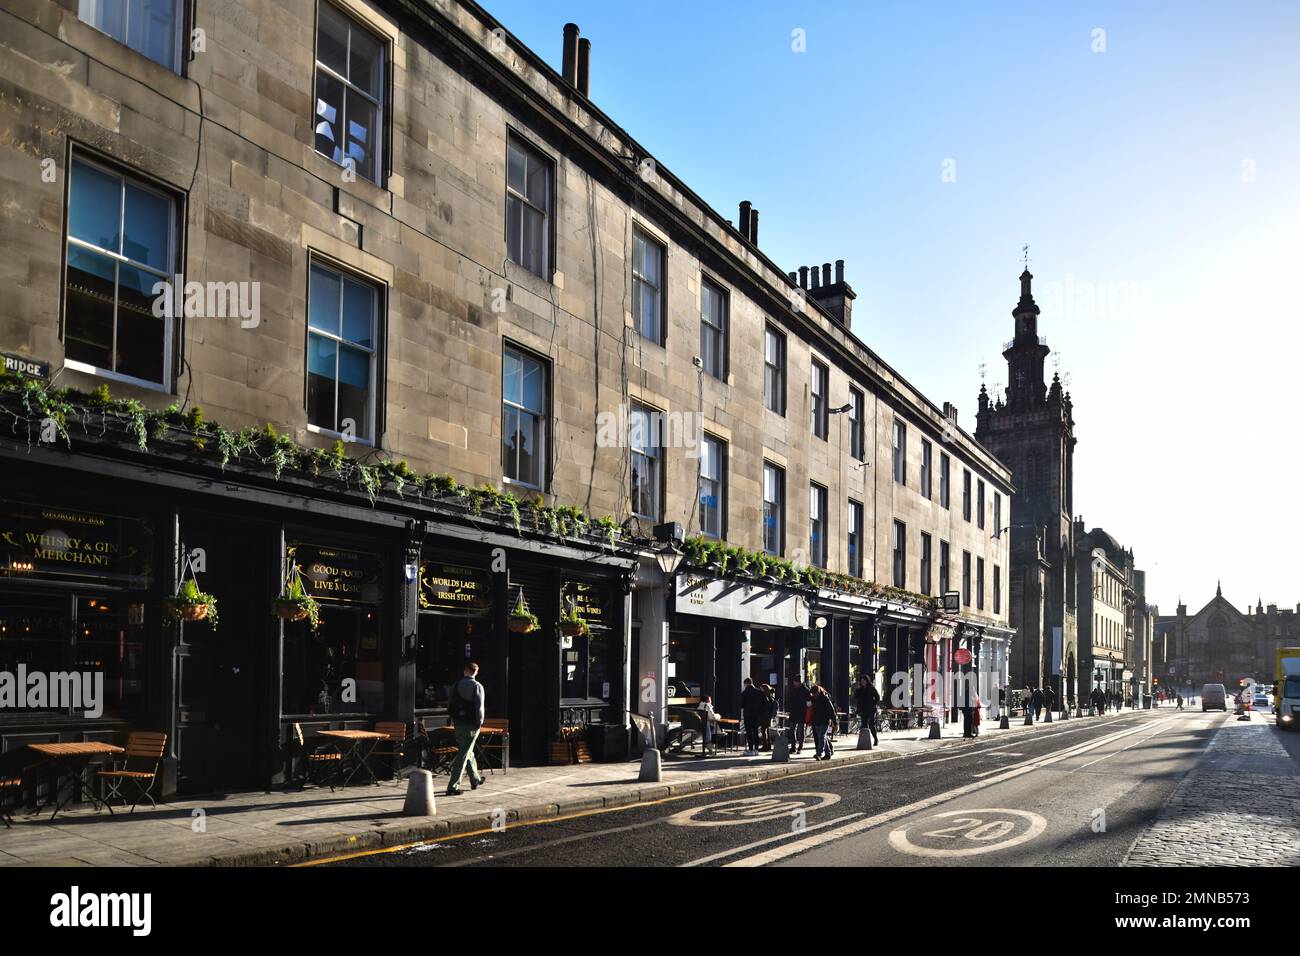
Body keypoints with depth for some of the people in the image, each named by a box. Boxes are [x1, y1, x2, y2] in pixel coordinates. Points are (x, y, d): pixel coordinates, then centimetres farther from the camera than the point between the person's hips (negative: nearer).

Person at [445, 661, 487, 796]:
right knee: (463, 754, -3)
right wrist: (480, 721, -5)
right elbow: (479, 707, -15)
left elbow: (449, 703, 7)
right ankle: (452, 787, -8)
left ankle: (475, 780, 37)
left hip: (458, 723, 6)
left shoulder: (456, 685, 4)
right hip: (471, 724, -6)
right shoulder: (477, 686, -12)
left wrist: (453, 719, 14)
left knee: (468, 751, 21)